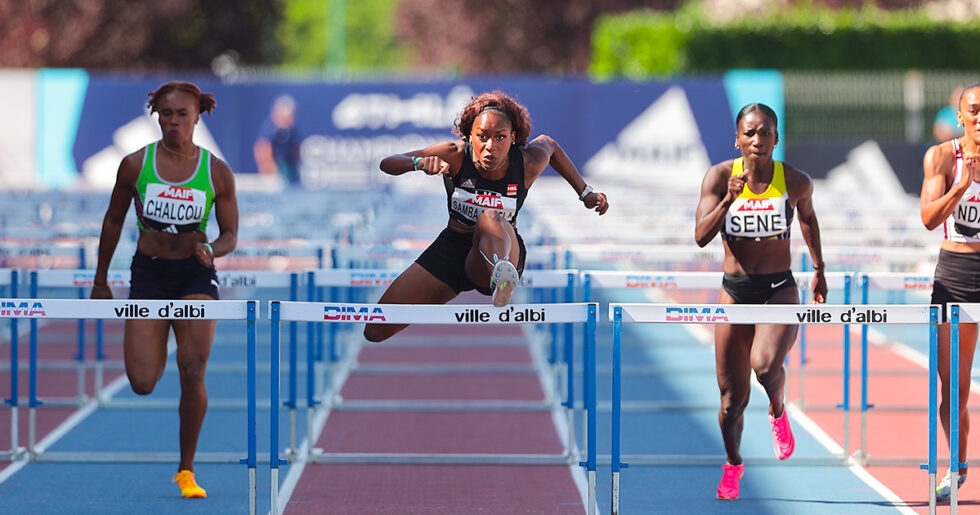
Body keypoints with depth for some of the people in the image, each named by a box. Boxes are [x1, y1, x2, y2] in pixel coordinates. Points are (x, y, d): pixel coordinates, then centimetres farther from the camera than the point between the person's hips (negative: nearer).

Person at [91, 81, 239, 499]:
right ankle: (159, 350, 34)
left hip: (195, 275, -1)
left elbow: (230, 234, 4)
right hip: (148, 275, 1)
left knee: (193, 373, -13)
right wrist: (100, 281, 15)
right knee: (142, 383, -7)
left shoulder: (217, 172, -2)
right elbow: (114, 221, 10)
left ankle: (186, 470, 3)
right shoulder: (135, 165, -2)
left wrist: (212, 250, -20)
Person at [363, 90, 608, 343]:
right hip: (449, 250, 2)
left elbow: (549, 144, 12)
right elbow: (387, 163, -17)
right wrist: (420, 162, -38)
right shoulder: (455, 155, -17)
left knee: (490, 218, -41)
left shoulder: (529, 163, -14)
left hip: (503, 251, -2)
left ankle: (500, 278, -73)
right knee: (376, 331, -7)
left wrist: (585, 193, 17)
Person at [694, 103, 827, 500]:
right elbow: (701, 236, -15)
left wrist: (819, 269, 24)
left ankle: (777, 412, 6)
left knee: (765, 363, -30)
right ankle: (732, 465, 34)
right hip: (735, 291, 1)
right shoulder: (720, 176, -7)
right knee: (733, 396, 7)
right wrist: (728, 200, -28)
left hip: (780, 289, -1)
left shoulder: (796, 182, -6)